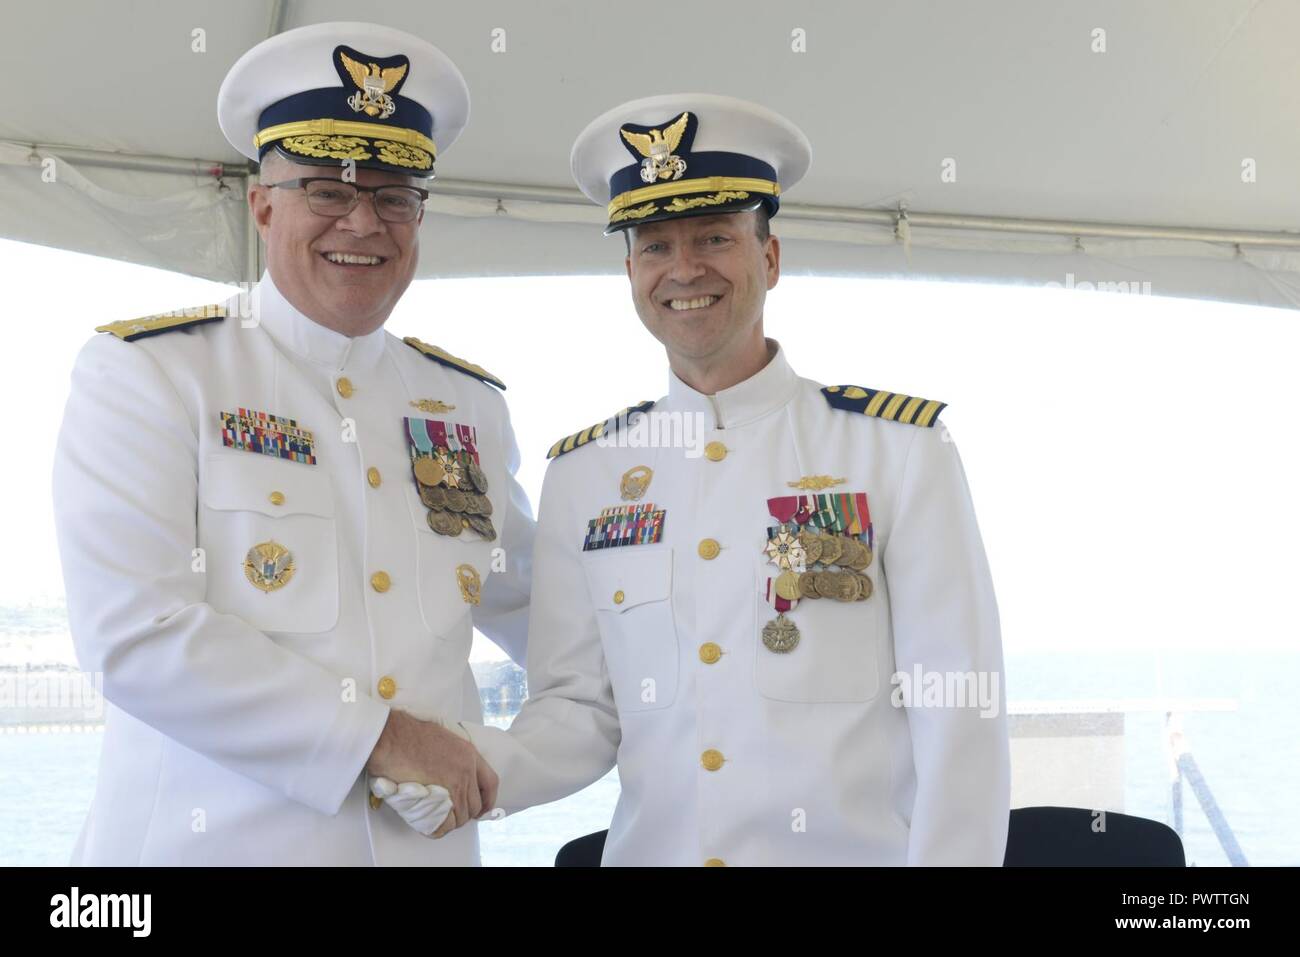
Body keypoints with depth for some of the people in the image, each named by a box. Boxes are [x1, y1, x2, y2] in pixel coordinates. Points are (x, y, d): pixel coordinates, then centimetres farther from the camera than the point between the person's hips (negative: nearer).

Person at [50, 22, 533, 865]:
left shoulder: (472, 404, 8)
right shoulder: (146, 373, -6)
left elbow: (525, 603, 18)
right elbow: (131, 632, -16)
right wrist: (377, 737, -17)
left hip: (428, 841, 5)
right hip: (210, 836, -4)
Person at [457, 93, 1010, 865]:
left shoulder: (901, 449, -7)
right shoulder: (582, 476, 2)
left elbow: (960, 715, -9)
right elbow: (581, 711, 1)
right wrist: (469, 767, -16)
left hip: (857, 851, -2)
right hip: (650, 848, 3)